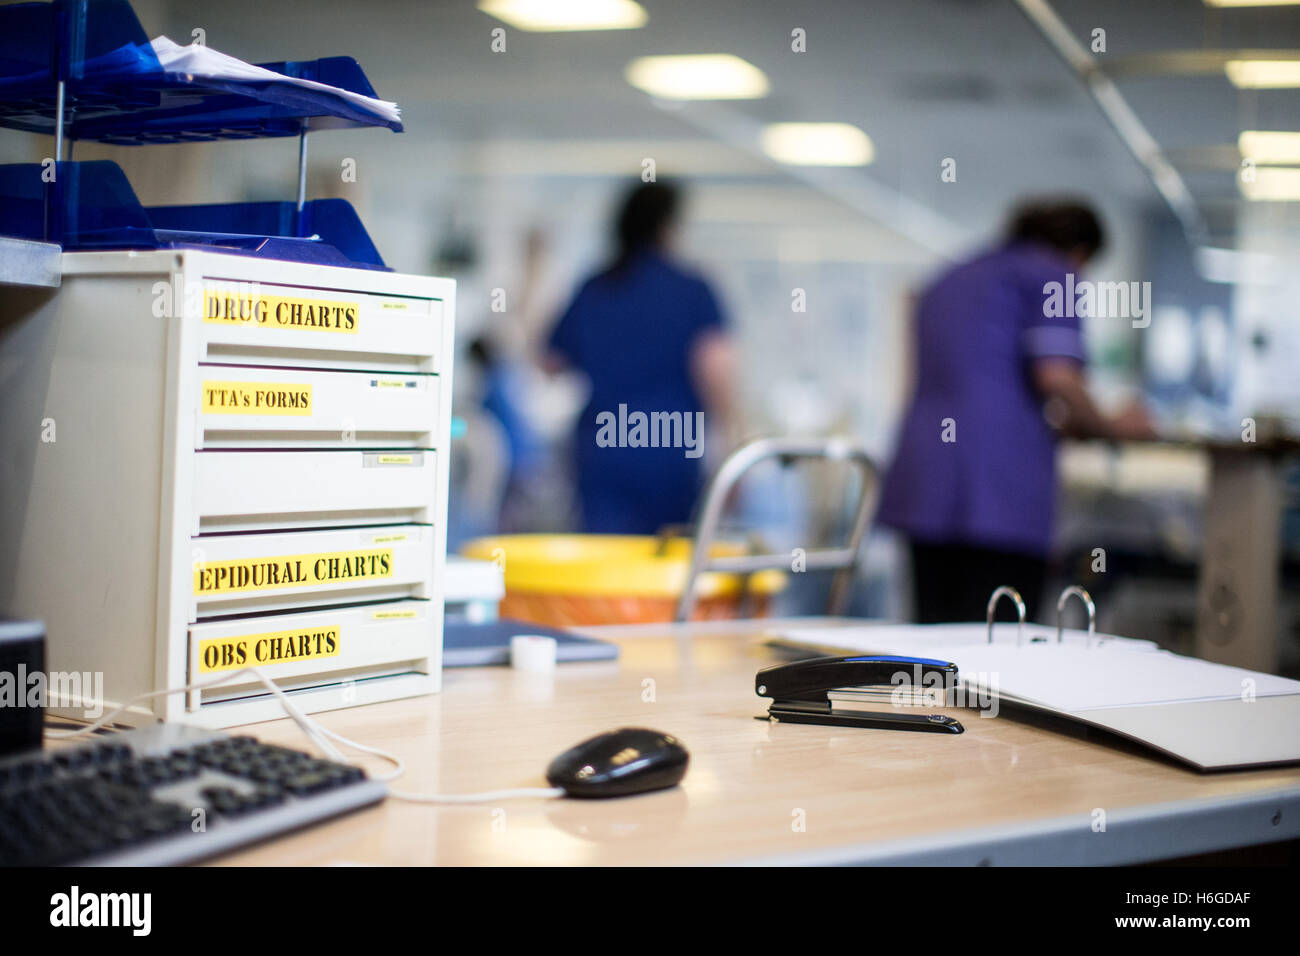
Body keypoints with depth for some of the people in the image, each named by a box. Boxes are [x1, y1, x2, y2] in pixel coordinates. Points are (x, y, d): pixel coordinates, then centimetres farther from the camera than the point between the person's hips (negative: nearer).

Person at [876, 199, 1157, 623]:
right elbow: (1057, 376, -12)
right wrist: (1110, 427, 7)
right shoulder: (1050, 275, 3)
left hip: (920, 484, 7)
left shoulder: (948, 281, 26)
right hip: (1000, 491, -7)